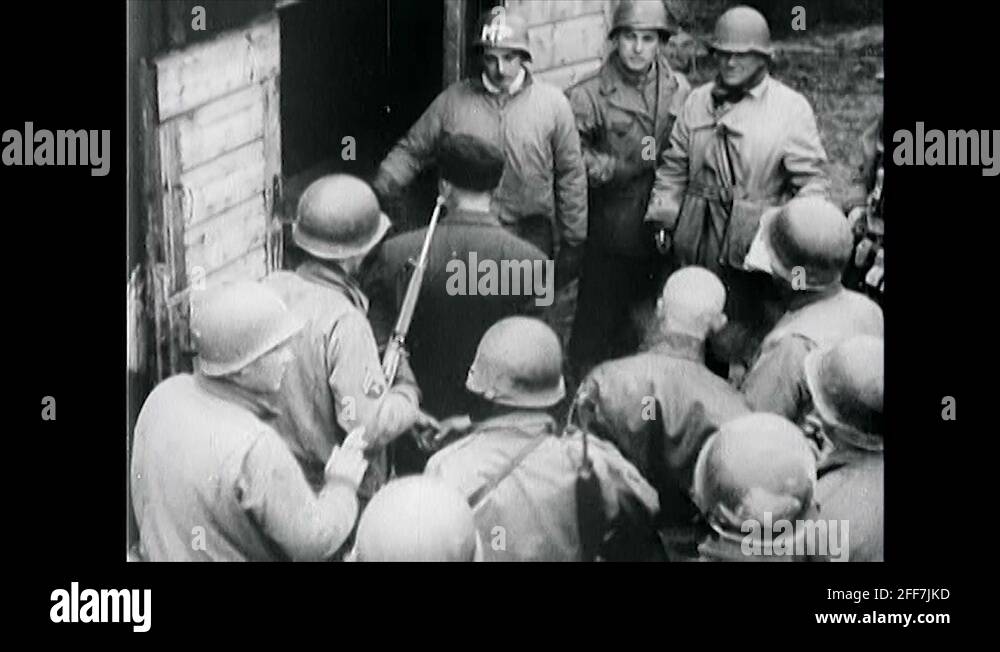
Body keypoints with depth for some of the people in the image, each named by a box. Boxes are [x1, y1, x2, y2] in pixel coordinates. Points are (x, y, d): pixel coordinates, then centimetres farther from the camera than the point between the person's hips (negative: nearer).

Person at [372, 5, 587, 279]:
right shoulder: (453, 99, 1)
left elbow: (571, 175, 5)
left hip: (530, 237, 0)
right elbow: (411, 151, 7)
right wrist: (379, 189, -10)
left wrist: (573, 243, 5)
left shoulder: (553, 103, 0)